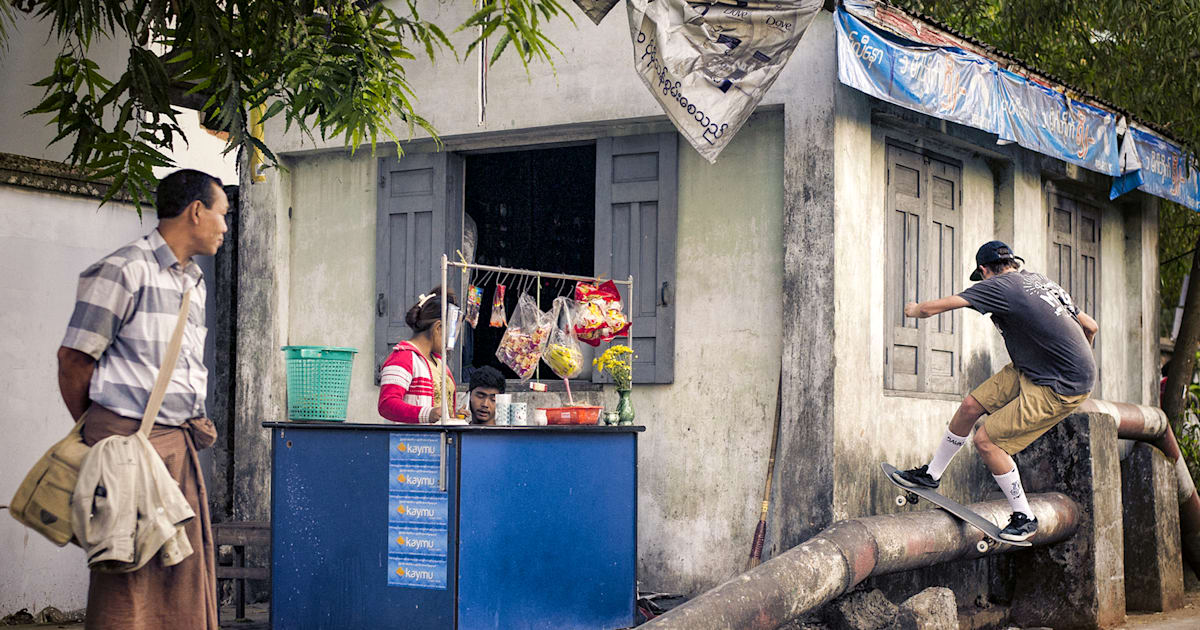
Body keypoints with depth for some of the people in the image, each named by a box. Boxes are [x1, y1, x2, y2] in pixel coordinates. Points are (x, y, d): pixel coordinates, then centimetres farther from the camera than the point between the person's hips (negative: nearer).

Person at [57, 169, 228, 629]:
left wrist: (192, 424, 15)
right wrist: (97, 435, 2)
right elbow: (74, 357, -7)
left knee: (187, 568, 8)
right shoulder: (125, 270, -8)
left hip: (179, 442, 8)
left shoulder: (194, 282, 19)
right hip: (128, 438, -8)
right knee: (129, 569, -6)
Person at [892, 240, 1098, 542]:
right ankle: (931, 475, 29)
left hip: (1061, 388, -9)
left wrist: (914, 309, 11)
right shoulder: (1042, 281, 10)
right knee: (970, 406, 11)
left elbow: (931, 308, -13)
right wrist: (1076, 357, 36)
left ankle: (1024, 518, 9)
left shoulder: (999, 286, -15)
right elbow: (1091, 327, 17)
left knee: (985, 440, -7)